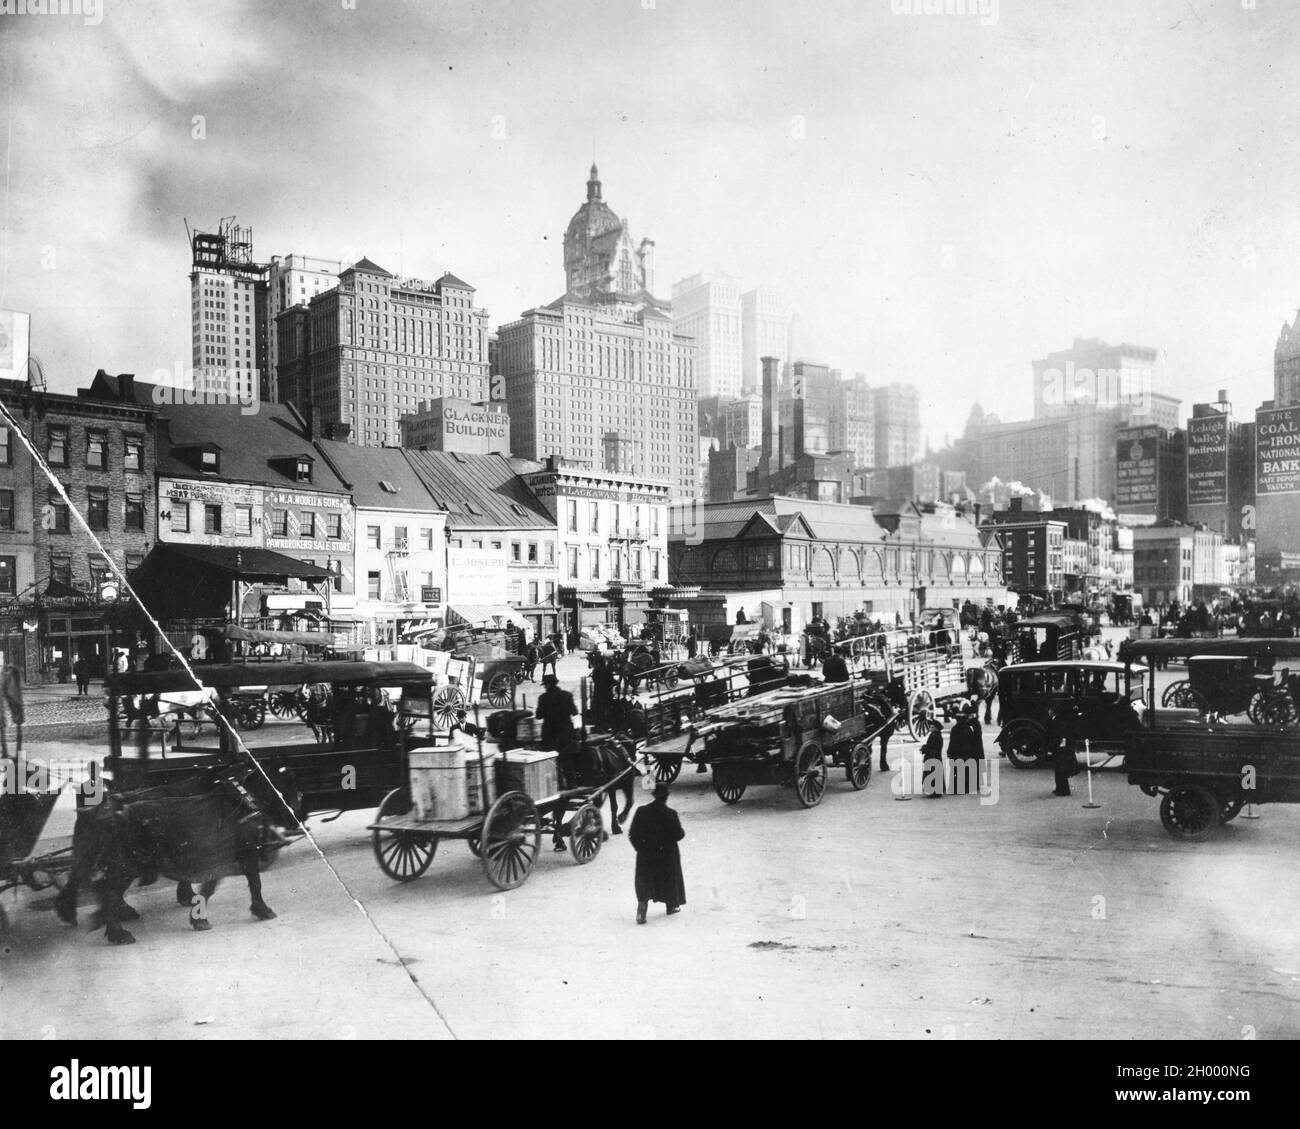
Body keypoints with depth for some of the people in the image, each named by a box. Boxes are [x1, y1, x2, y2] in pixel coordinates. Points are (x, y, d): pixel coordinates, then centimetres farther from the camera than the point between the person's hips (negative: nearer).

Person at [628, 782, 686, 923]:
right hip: (667, 855, -2)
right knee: (670, 879, 20)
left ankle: (641, 911, -9)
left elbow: (632, 834, -4)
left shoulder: (641, 811, -8)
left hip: (646, 855, 2)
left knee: (644, 885, 8)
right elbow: (679, 834, -14)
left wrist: (639, 848, 10)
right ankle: (672, 906, 35)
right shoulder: (670, 814, -17)